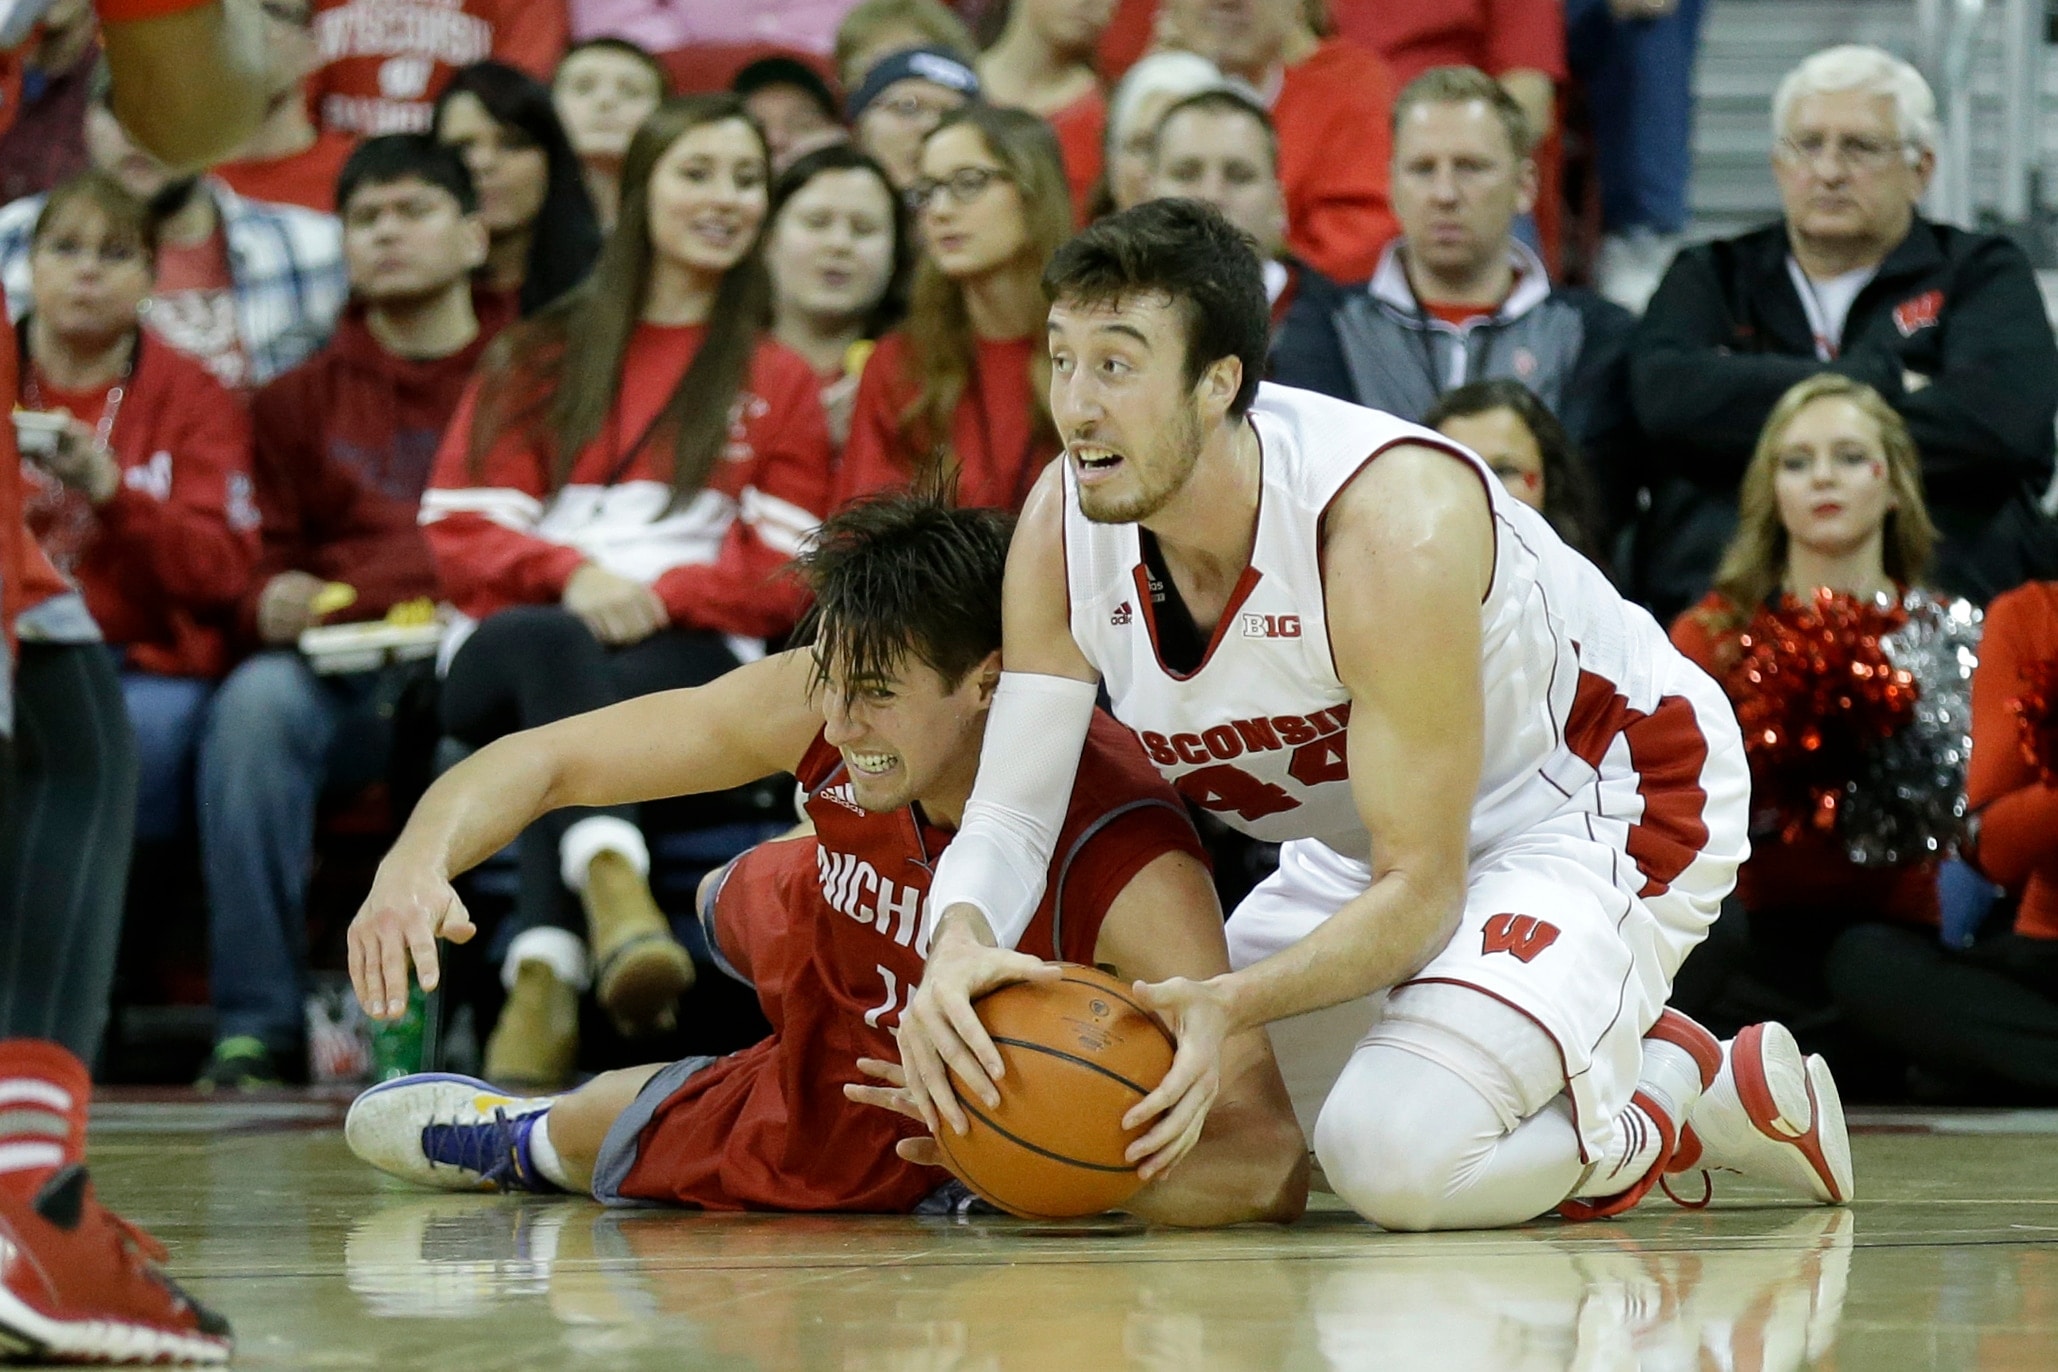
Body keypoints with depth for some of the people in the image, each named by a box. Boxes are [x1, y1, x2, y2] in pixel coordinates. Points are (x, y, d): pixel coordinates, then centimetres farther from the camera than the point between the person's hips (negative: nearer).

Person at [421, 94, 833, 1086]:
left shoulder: (779, 384, 22)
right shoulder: (538, 361, 24)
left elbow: (783, 577, 9)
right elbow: (458, 532, 10)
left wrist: (657, 593, -12)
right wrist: (570, 575, -12)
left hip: (689, 657, -1)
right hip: (522, 635, 1)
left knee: (565, 717, -37)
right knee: (555, 648, -39)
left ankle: (545, 975, -55)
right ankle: (613, 888, -64)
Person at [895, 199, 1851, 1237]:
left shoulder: (1394, 524, -34)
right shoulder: (1064, 525, -15)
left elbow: (1420, 893, -29)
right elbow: (1009, 811, -15)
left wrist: (1231, 1004, -45)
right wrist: (959, 944, -39)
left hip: (1595, 810, -8)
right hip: (1369, 845, 8)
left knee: (1394, 1154, -29)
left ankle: (1687, 1089, 0)